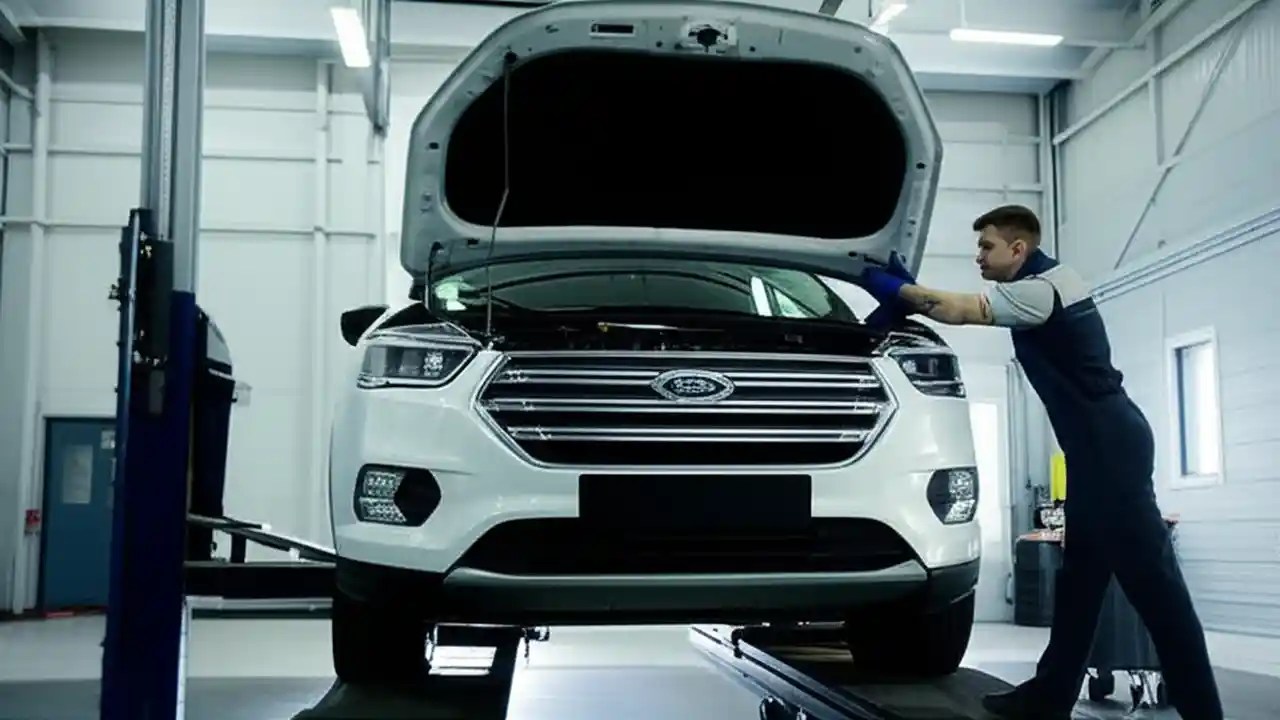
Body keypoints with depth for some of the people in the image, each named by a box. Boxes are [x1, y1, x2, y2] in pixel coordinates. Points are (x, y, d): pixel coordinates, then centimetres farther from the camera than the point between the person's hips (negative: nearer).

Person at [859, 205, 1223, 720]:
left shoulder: (1041, 287, -14)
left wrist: (893, 289, -3)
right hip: (1097, 447, 11)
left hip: (1111, 445, -11)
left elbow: (959, 311, -14)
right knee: (1080, 574, 10)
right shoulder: (1039, 287, 18)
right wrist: (907, 289, 11)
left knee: (1149, 576, -10)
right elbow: (966, 309, 20)